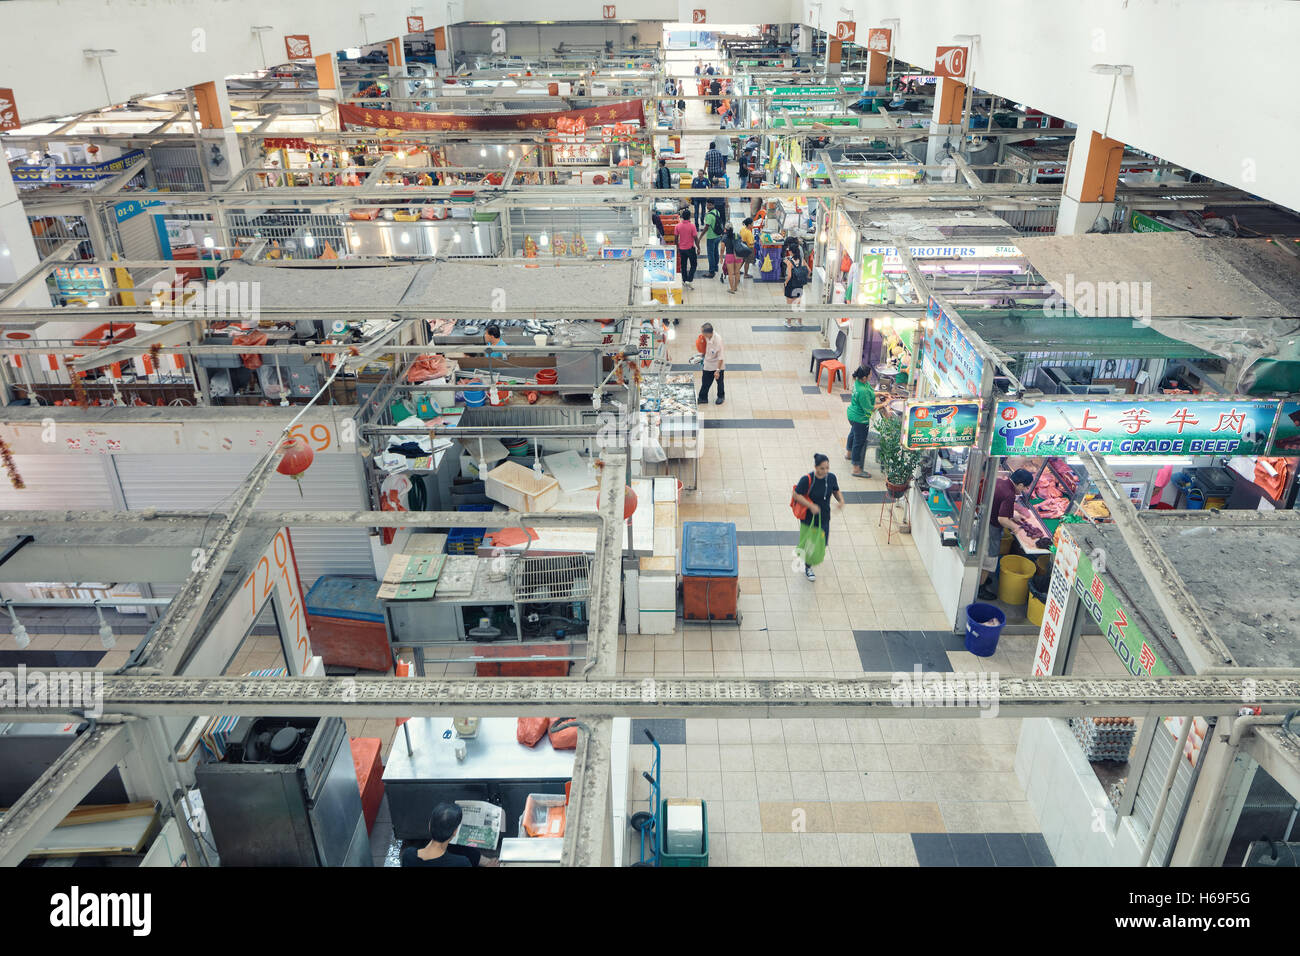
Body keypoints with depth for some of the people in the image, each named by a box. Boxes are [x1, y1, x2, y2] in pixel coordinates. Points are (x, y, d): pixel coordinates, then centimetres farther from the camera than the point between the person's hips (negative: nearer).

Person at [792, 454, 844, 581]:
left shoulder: (831, 478, -8)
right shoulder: (807, 479, -23)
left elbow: (836, 491, 8)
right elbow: (797, 495, -18)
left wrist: (841, 499, -13)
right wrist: (811, 506, -28)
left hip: (824, 517, 5)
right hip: (808, 517, -5)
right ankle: (807, 568, 33)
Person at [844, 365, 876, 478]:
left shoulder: (858, 381, -7)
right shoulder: (862, 391, -36)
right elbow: (869, 409, -28)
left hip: (853, 414, 10)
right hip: (860, 419, -10)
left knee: (853, 433, 32)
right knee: (860, 442, 3)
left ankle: (848, 453, 59)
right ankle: (856, 469, 14)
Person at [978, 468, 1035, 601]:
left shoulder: (999, 481, -1)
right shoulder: (1009, 496, -29)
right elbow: (1002, 519, -31)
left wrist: (1012, 516, 16)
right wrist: (1015, 527, -13)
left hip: (984, 519, 9)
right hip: (991, 528, -9)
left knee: (984, 555, 27)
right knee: (989, 558, 7)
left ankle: (981, 578, 46)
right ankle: (980, 588, 20)